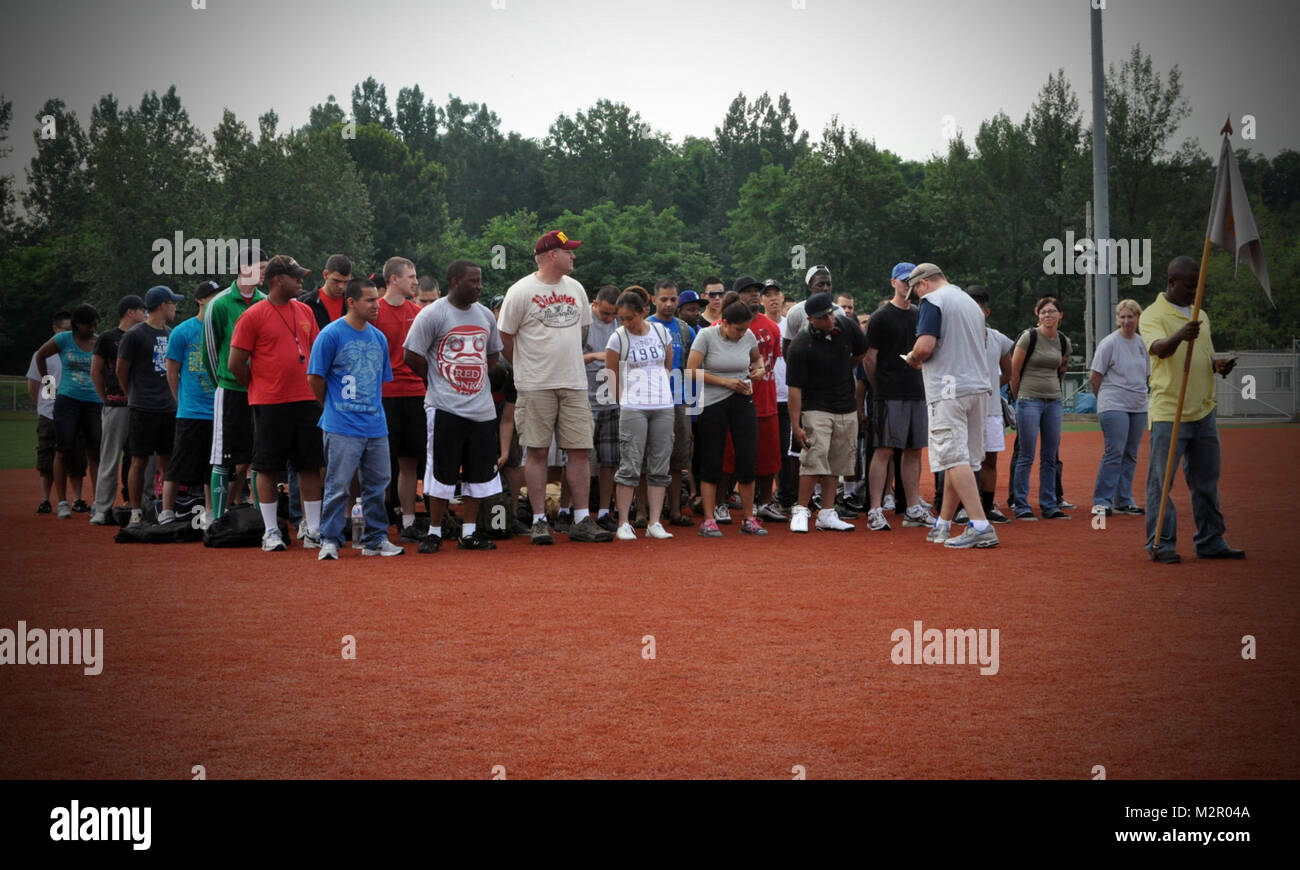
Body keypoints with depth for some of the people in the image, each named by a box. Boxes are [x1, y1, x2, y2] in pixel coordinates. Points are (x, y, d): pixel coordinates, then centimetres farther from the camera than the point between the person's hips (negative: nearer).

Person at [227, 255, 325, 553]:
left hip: (307, 401, 5)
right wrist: (258, 387, 3)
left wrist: (314, 387, 11)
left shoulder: (305, 312, 12)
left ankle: (313, 531, 12)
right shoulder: (253, 316, -6)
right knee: (268, 467, 1)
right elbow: (235, 362, -5)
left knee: (311, 466, 6)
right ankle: (271, 532, 9)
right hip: (270, 404, -5)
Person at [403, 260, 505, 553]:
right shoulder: (432, 314, -8)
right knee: (442, 472, -1)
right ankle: (434, 532, 9)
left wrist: (477, 380, 10)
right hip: (445, 408, -6)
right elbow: (412, 356, -9)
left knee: (478, 473, 8)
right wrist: (438, 381, -1)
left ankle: (469, 532, 17)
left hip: (482, 407, 6)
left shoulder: (486, 315, 11)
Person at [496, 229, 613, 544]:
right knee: (538, 451, -1)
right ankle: (539, 521, 5)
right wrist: (527, 370, 7)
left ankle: (582, 521, 7)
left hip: (574, 383, 5)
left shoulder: (575, 289, 12)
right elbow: (506, 338, -2)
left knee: (580, 450, 2)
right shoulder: (522, 291, -6)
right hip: (536, 387, -5)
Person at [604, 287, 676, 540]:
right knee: (630, 466, -5)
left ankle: (654, 523, 8)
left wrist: (660, 391, 13)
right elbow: (611, 378, 4)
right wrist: (626, 402, 6)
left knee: (660, 468, 4)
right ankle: (624, 523, 0)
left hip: (664, 407, 3)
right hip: (633, 410, -3)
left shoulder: (661, 331, 5)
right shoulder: (618, 338, -3)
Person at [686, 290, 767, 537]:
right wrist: (726, 381, -15)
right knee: (711, 463, 1)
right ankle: (708, 521, 6)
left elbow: (757, 358, 23)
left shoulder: (749, 337, 3)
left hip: (742, 403, 3)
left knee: (747, 461, 0)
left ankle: (749, 519, 8)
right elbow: (692, 370, -13)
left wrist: (759, 369, 0)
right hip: (712, 404, -3)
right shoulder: (706, 336, -9)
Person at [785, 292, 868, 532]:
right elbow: (794, 387, -16)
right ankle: (801, 511, -5)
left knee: (837, 463, 7)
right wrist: (795, 426, -19)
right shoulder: (801, 345, -17)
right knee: (815, 458, -16)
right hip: (816, 408, -5)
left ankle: (827, 515, 14)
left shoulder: (846, 326, -1)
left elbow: (861, 351, 20)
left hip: (846, 409, 5)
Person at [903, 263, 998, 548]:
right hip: (979, 387, 8)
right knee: (961, 459, 12)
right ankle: (943, 525, 21)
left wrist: (913, 358, 4)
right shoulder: (970, 302, 20)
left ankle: (981, 526, -20)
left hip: (949, 390, -8)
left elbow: (925, 346, -18)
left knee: (954, 459, -11)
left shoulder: (931, 301, -5)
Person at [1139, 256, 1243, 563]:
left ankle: (1210, 542, 19)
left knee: (1206, 482, 11)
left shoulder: (1201, 315, 18)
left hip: (1204, 411, 7)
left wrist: (1219, 365, 3)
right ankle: (1161, 543, 3)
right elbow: (1159, 349, -25)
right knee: (1162, 479, -4)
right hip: (1168, 412, -7)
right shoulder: (1153, 315, -6)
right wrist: (1180, 336, -46)